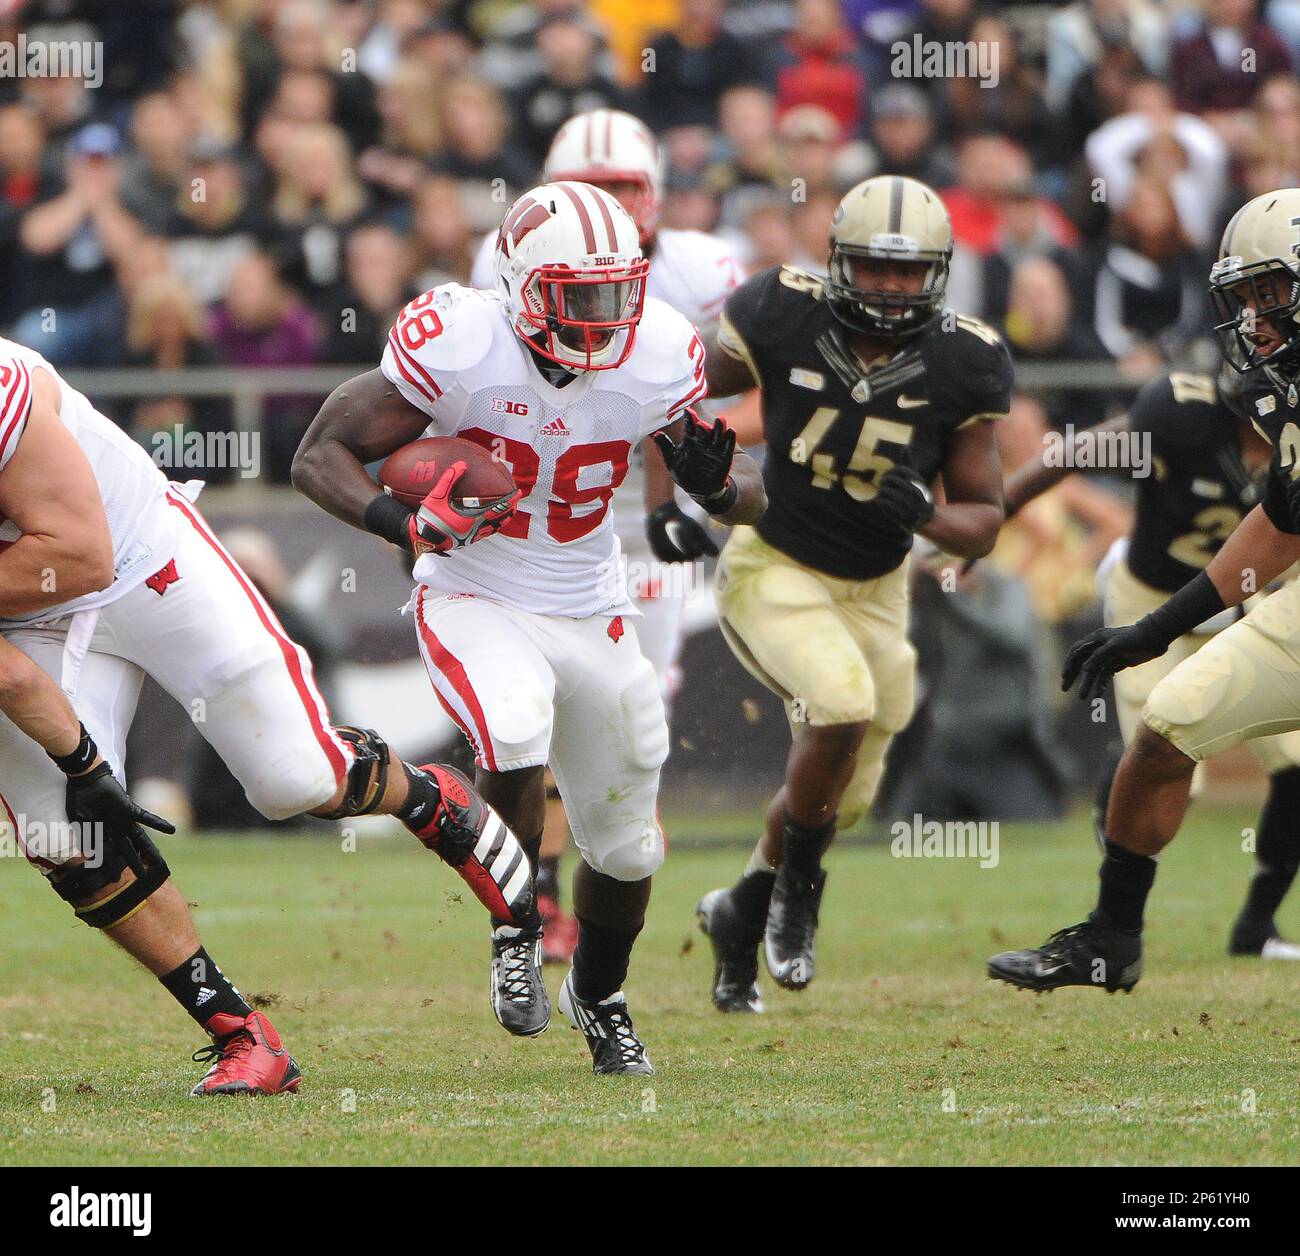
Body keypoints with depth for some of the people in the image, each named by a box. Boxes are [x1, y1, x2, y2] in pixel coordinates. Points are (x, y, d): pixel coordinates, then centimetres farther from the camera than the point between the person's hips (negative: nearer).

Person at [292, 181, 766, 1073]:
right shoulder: (460, 349, -22)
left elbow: (752, 501, 1)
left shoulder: (657, 361, -12)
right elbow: (322, 455, -15)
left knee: (627, 849, 11)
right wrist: (400, 521, -33)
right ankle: (517, 932, -6)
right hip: (475, 604, -4)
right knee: (516, 740, -33)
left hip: (593, 614, 4)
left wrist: (718, 483, -24)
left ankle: (599, 997, 42)